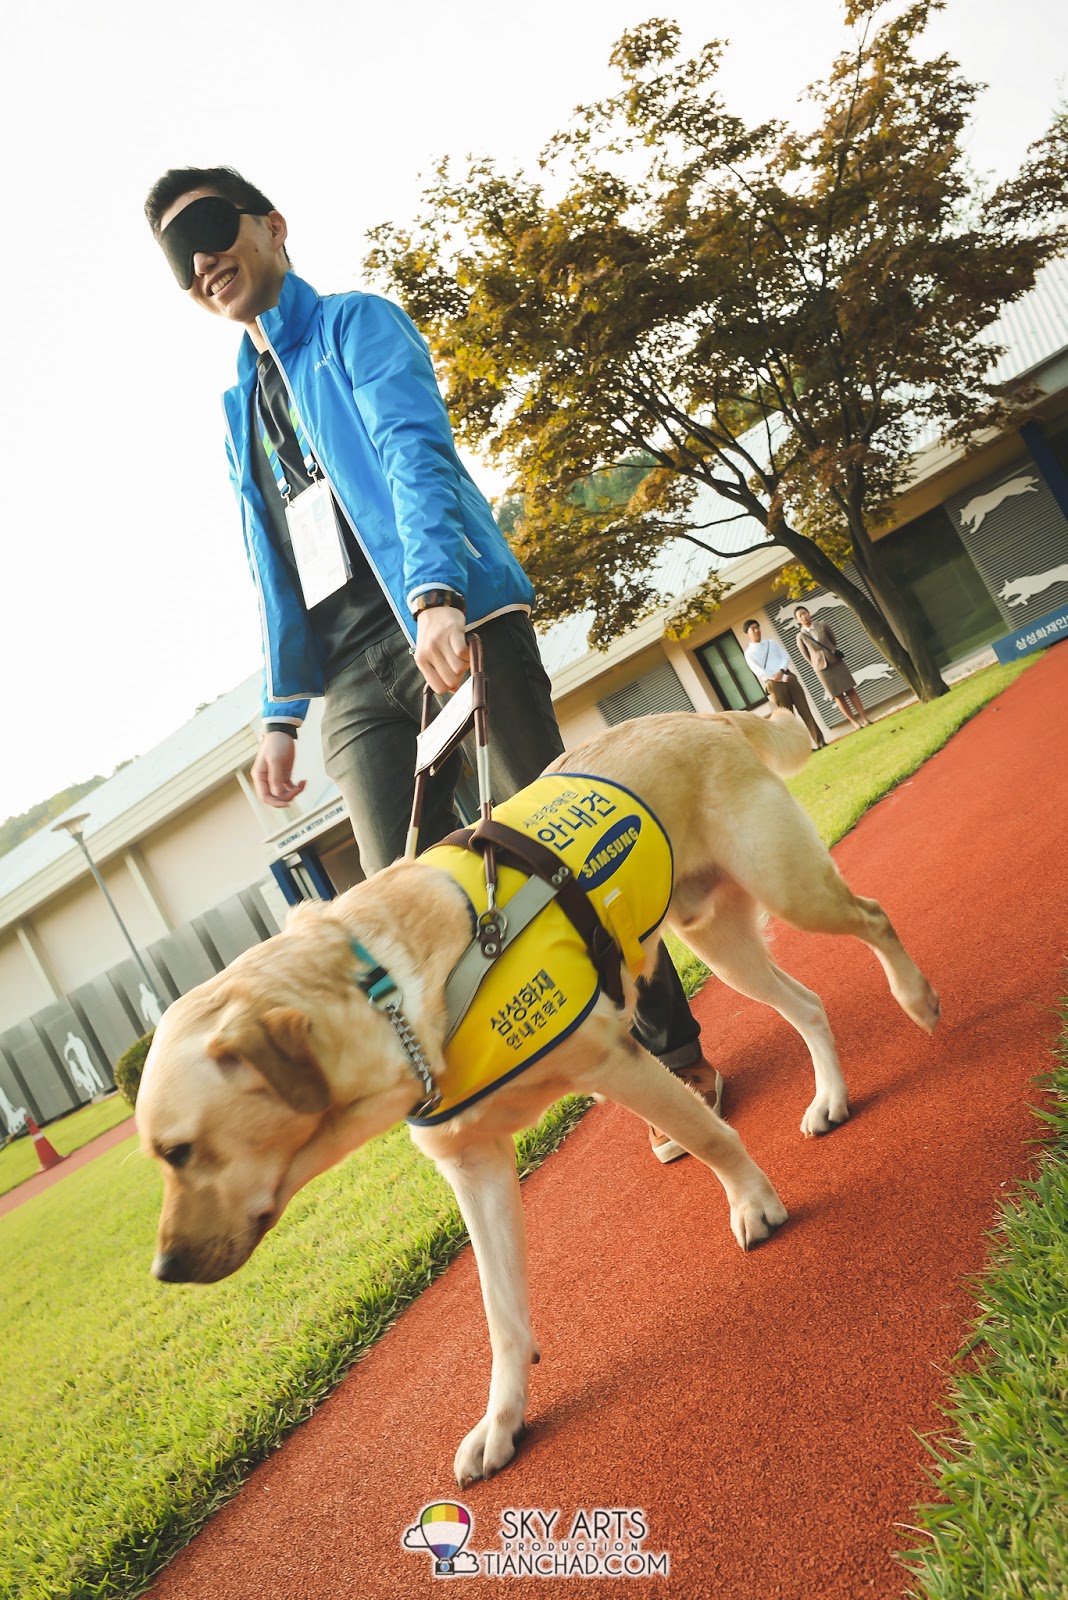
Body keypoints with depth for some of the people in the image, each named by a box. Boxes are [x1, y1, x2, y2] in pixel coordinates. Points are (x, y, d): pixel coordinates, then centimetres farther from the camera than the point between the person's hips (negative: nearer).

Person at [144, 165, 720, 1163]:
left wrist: (435, 592, -29)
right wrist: (281, 711, 18)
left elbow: (413, 450, -11)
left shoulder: (358, 324, 9)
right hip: (350, 674, 5)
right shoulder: (239, 410, 27)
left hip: (454, 620, -5)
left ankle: (677, 1055, 8)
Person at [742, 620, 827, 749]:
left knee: (805, 710, 1)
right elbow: (759, 672, -10)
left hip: (789, 677, 4)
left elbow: (786, 657, 8)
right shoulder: (749, 653, 2)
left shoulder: (772, 643, 17)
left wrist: (781, 671, -14)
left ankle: (820, 742, 5)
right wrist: (783, 678, -14)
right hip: (774, 684, -3)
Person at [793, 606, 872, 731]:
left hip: (836, 662, 2)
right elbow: (807, 657, 3)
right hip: (822, 668, -2)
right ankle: (853, 722, 10)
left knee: (850, 690, 3)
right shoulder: (800, 636, -4)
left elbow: (834, 641, 13)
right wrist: (818, 665, 6)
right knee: (838, 696, 3)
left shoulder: (822, 625, 1)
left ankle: (864, 717, 7)